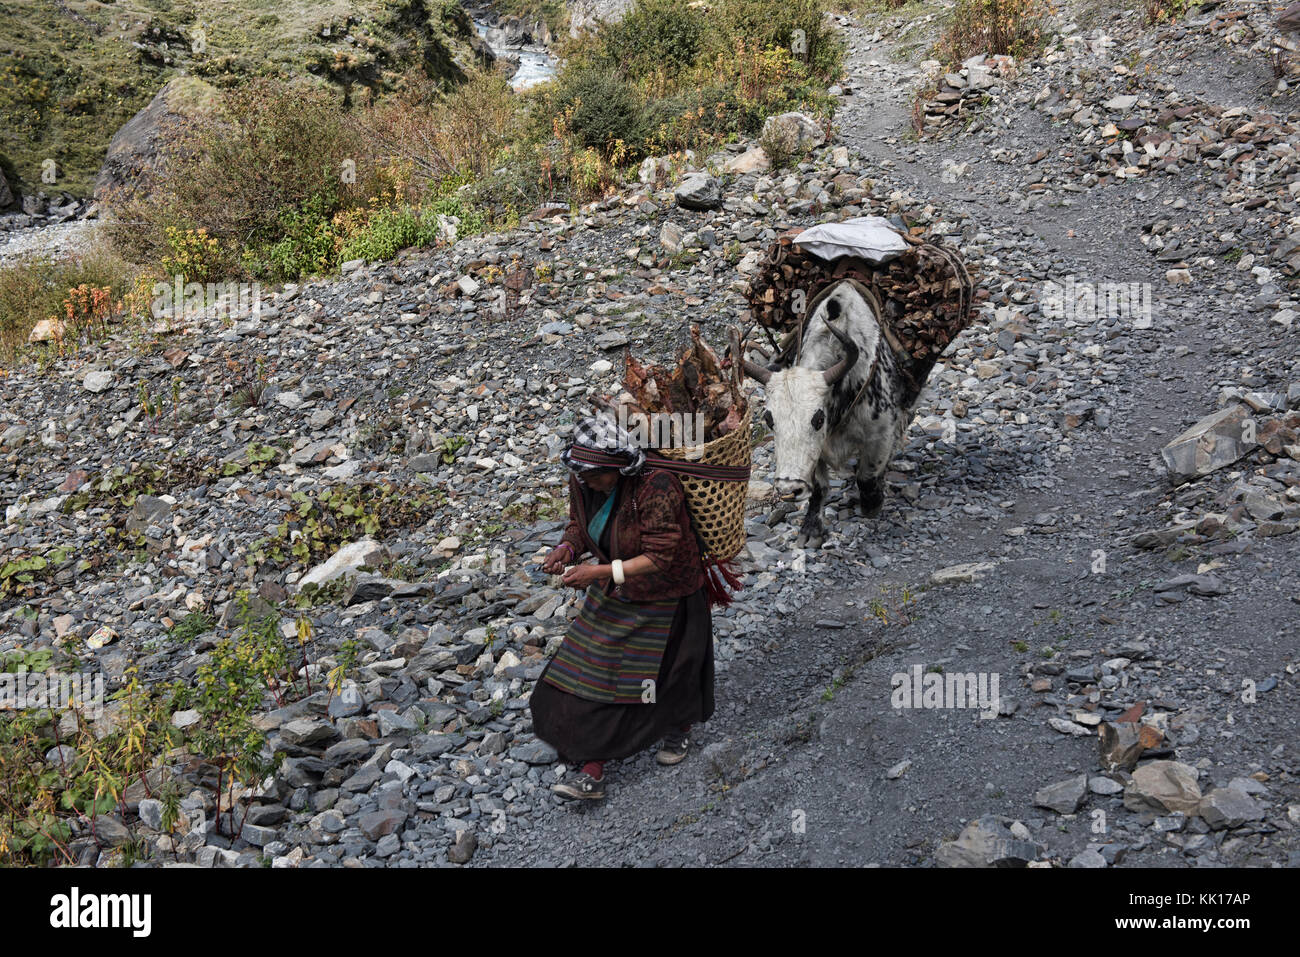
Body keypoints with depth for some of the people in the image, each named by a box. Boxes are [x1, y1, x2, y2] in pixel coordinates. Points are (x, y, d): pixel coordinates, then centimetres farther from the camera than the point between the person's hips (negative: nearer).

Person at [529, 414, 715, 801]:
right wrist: (566, 548, -17)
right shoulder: (582, 482, -12)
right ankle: (592, 773, 12)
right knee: (596, 673, 4)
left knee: (668, 672, 15)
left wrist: (600, 571, -38)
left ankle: (680, 728, 49)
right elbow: (579, 526, 6)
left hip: (665, 599, -6)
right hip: (614, 594, 6)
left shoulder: (655, 487, -34)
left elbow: (659, 557, -32)